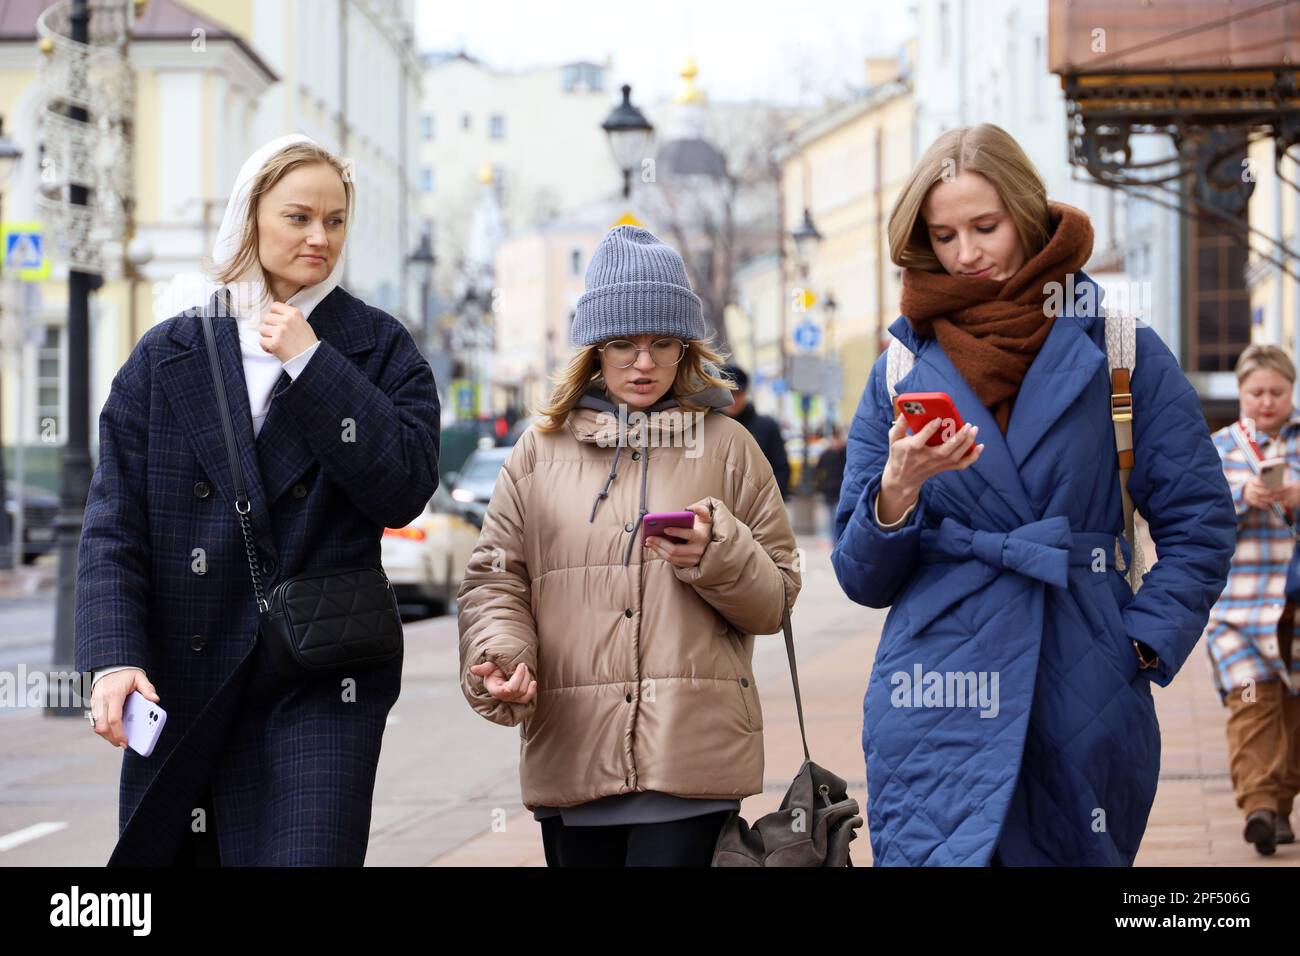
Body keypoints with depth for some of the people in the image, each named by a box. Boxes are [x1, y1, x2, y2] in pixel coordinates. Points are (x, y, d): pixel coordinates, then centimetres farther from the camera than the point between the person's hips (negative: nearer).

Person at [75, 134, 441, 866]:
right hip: (178, 688, 2)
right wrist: (113, 659, -12)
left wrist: (310, 363, -9)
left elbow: (405, 489, -8)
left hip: (321, 687, -2)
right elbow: (114, 525, 2)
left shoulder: (377, 347, 6)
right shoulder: (168, 354, 8)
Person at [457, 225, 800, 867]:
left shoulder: (726, 446, 10)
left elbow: (775, 598, 10)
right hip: (571, 754, 2)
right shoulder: (541, 450, 13)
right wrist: (498, 658, -9)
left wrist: (717, 557, -10)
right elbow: (495, 580, 11)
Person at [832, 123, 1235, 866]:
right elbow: (863, 580, 7)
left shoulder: (1119, 352, 4)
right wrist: (898, 491, -11)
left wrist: (1140, 643, -5)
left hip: (1086, 713, 0)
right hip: (940, 718, 1)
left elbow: (1201, 525, 5)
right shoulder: (902, 372, 9)